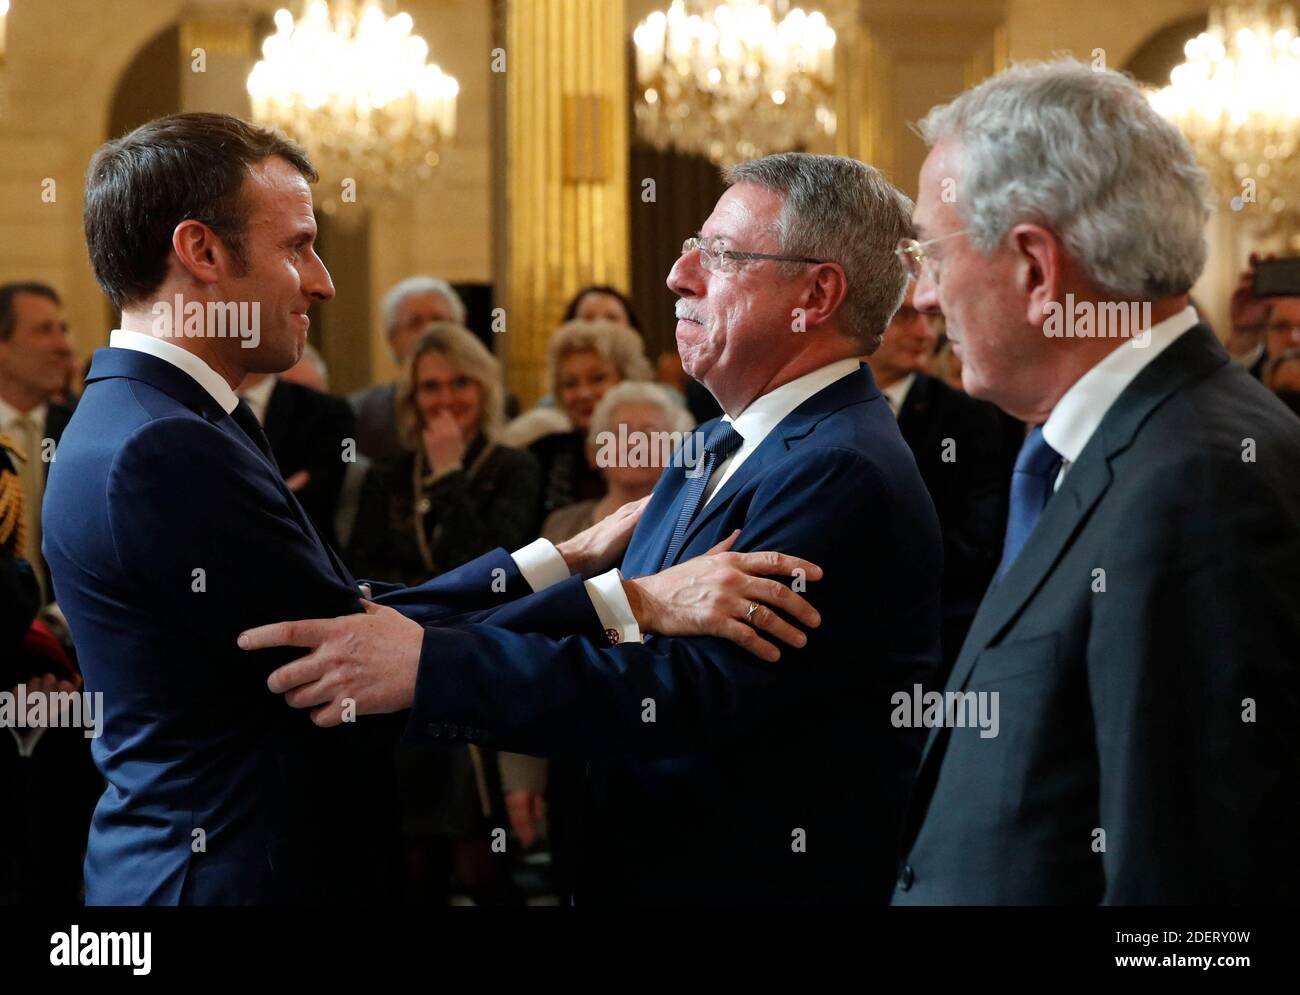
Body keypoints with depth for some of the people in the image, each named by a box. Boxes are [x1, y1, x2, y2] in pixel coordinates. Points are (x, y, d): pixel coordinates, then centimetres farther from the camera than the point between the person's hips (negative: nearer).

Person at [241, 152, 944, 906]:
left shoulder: (845, 476, -19)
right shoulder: (720, 449, 12)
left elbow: (698, 692, -29)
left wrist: (426, 666, -32)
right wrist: (625, 603, -21)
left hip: (763, 880, -8)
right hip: (643, 871, 8)